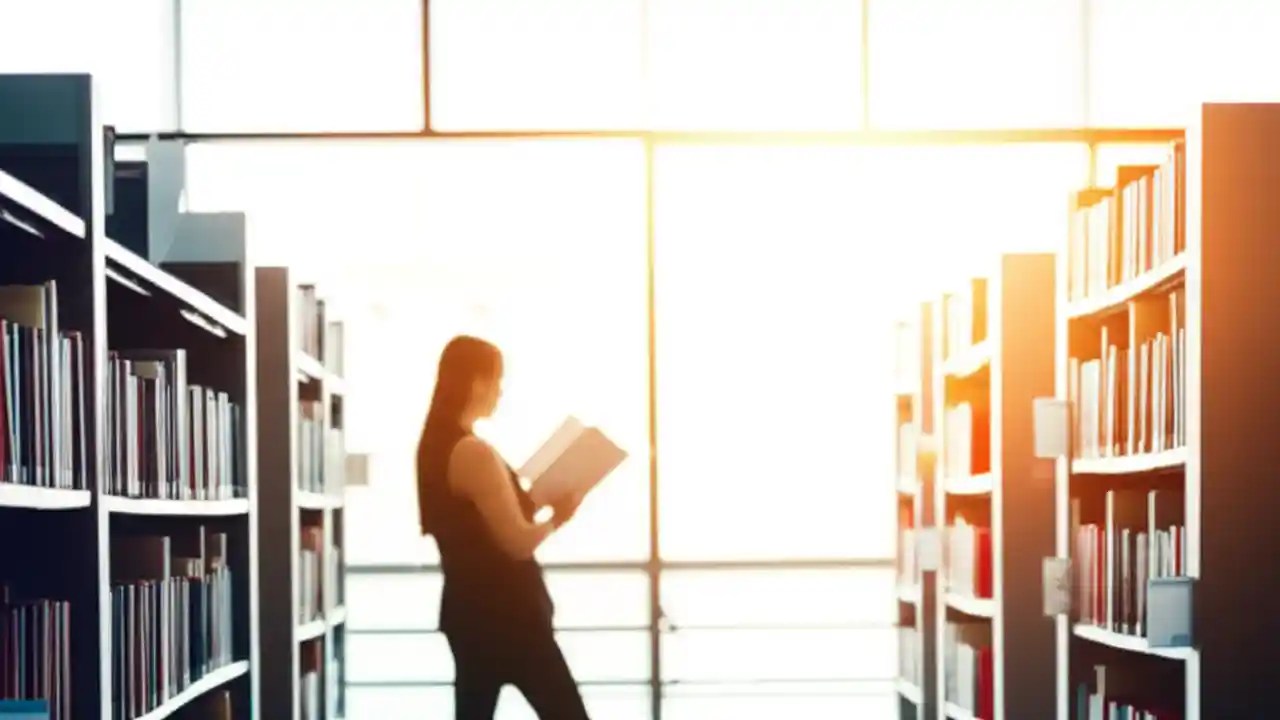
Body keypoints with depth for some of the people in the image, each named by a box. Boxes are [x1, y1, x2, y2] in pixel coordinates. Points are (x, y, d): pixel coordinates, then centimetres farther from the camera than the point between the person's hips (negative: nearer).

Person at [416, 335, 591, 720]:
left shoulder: (435, 445, 9)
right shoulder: (474, 453, -20)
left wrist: (535, 500, 11)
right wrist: (557, 517, 0)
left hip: (468, 609, 9)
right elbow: (519, 542, -18)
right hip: (506, 613, -9)